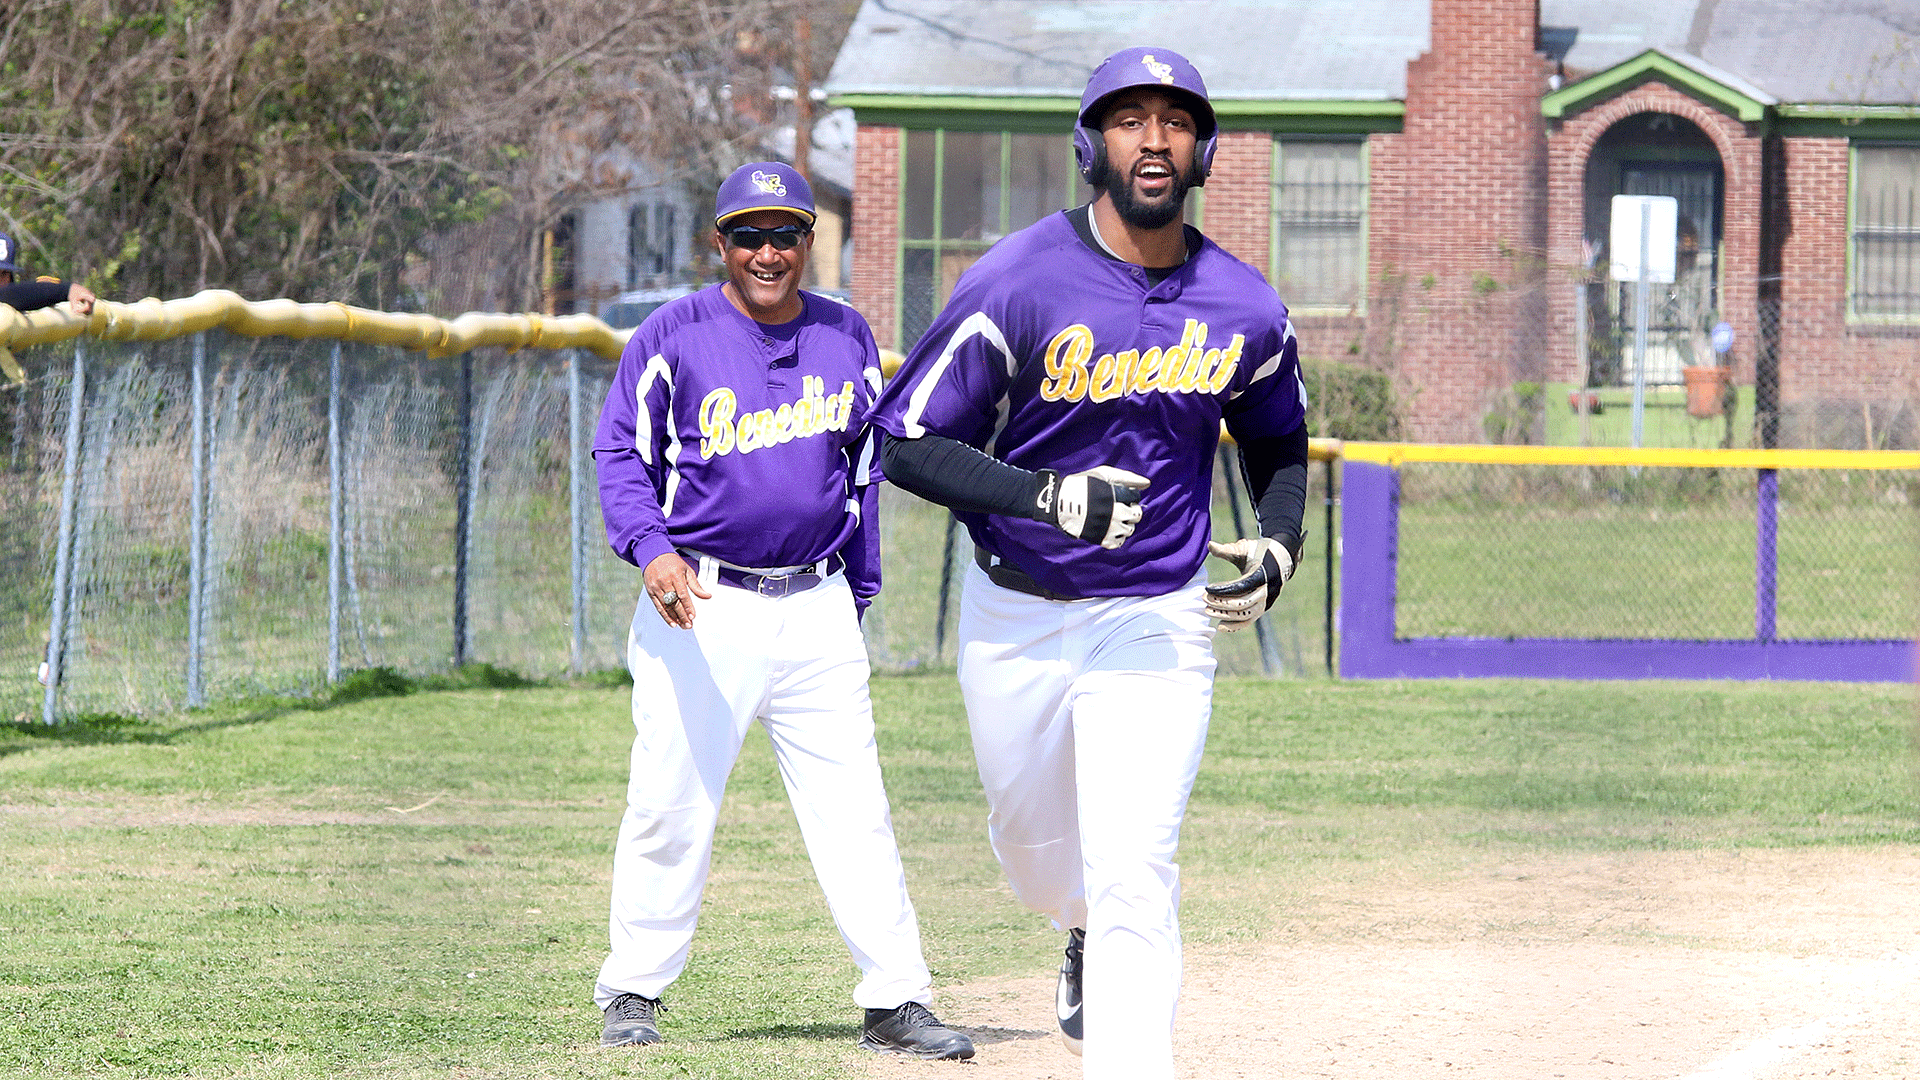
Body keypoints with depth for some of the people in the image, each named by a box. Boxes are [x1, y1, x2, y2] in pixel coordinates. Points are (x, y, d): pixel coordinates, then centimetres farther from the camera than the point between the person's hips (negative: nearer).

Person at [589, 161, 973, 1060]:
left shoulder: (845, 338, 10)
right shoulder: (674, 337, -2)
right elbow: (621, 455, -3)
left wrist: (856, 595, 17)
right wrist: (652, 550, -20)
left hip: (815, 609, 3)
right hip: (700, 609, -3)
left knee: (853, 808, 0)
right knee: (671, 808, -3)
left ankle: (895, 1002, 2)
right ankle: (632, 994, 10)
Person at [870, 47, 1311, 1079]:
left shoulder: (1247, 312, -5)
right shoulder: (1018, 282, -15)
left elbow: (1277, 443, 15)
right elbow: (909, 442, -14)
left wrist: (1279, 546, -5)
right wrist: (1048, 496, -27)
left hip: (1158, 623, 0)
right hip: (1016, 619, 0)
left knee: (1134, 874, -14)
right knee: (1032, 844, 20)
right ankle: (1086, 936, 55)